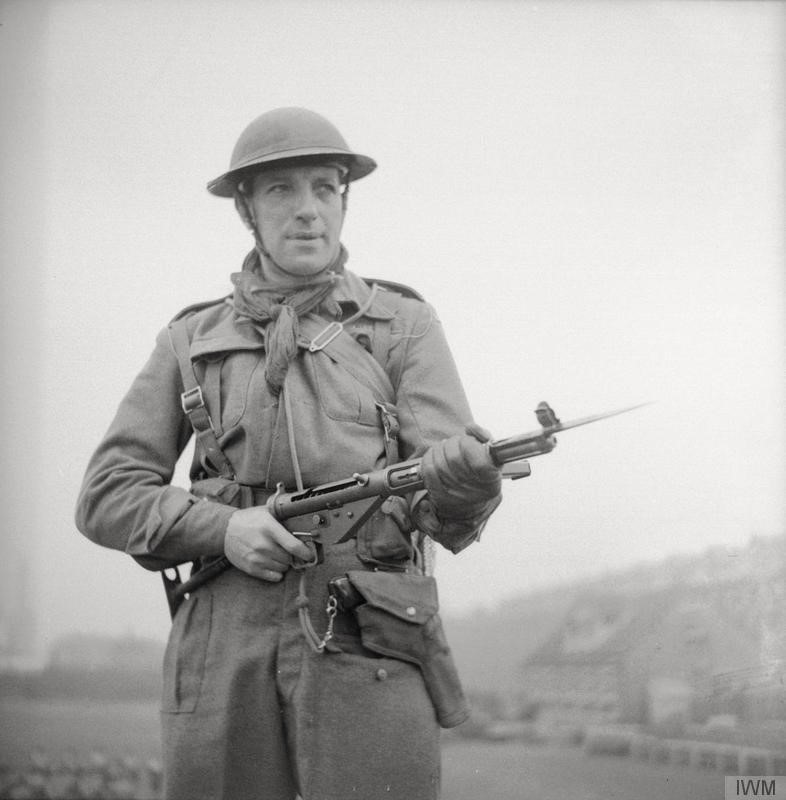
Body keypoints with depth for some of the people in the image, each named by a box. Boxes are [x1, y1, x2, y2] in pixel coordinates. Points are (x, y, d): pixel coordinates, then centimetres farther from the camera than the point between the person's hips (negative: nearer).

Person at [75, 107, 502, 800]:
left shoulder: (402, 325, 11)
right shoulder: (191, 340, 16)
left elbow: (450, 516, 2)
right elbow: (107, 496, 12)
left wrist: (463, 482, -23)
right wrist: (222, 527, -6)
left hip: (370, 638, -2)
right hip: (224, 650, 2)